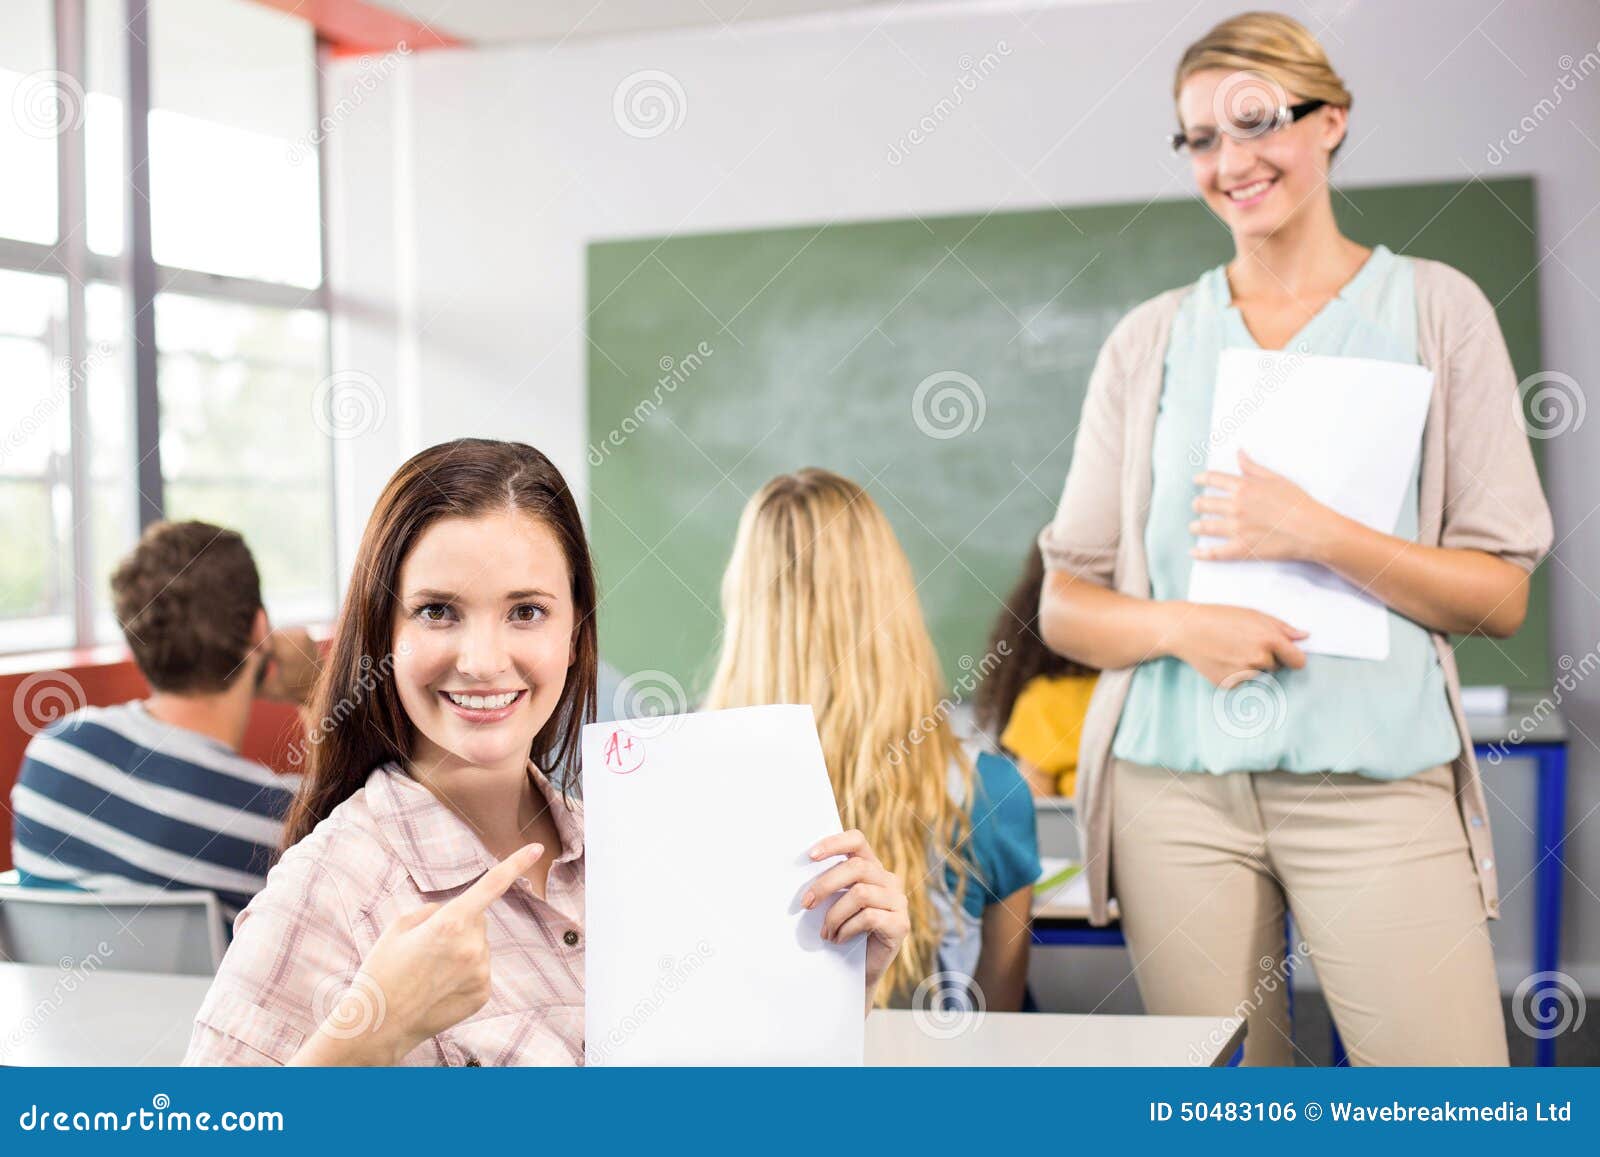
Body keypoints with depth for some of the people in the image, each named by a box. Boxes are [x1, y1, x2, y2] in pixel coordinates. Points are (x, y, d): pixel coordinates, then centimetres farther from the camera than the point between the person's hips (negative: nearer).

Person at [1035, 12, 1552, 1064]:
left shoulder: (1436, 308, 6)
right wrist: (1180, 627, -12)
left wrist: (1315, 534, -14)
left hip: (1378, 784, -1)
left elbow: (1500, 597, 2)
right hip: (1178, 785, 2)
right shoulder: (1151, 339, 10)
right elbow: (1067, 604, 9)